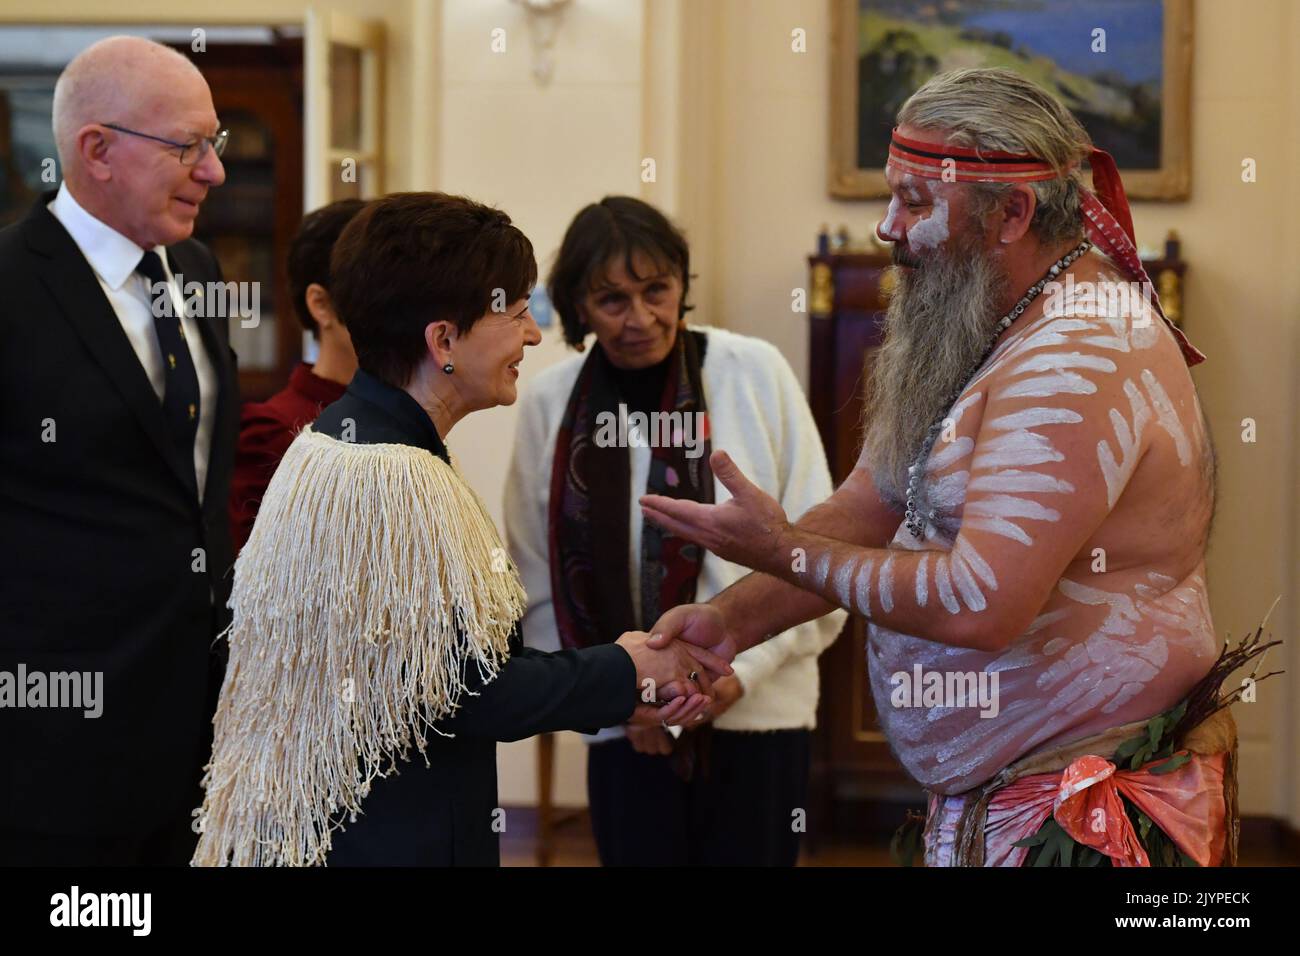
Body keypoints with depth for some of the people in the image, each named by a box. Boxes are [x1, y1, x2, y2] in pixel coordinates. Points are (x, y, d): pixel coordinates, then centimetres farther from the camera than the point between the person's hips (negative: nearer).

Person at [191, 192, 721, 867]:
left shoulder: (345, 437, 8)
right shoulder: (391, 476, -22)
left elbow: (447, 654, 7)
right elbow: (474, 694, -21)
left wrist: (622, 694, 4)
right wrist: (627, 674, -6)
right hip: (380, 840, -10)